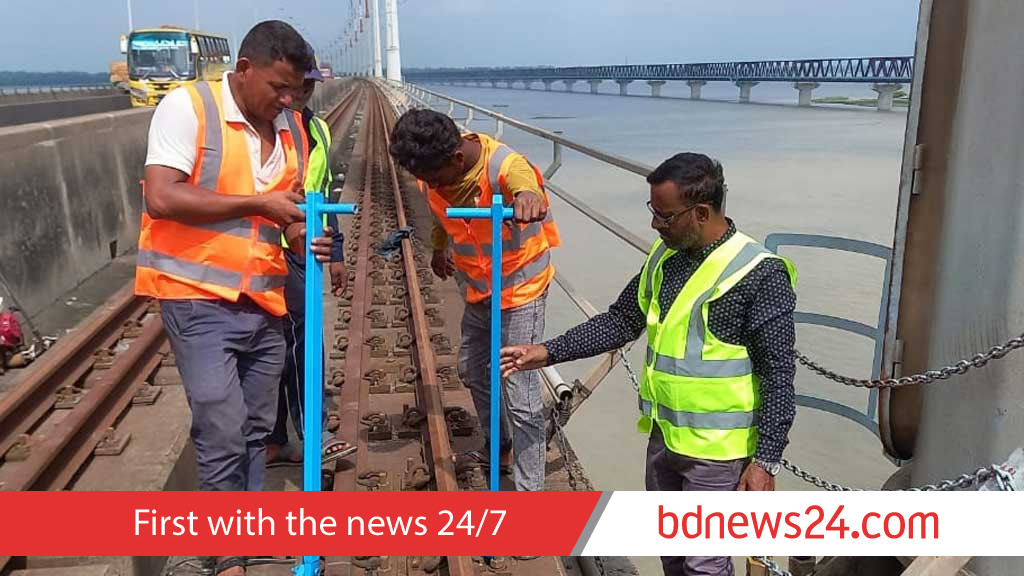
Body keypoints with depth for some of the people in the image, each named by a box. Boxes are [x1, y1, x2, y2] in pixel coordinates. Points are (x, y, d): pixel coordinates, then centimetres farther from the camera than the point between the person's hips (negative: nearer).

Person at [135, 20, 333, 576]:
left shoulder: (291, 127, 9)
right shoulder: (188, 106, -10)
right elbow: (161, 198, -20)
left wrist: (302, 236, -7)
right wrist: (260, 203, -19)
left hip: (263, 301, 6)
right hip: (198, 298, -6)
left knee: (256, 427, 15)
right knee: (223, 431, -6)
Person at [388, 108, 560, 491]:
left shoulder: (504, 165, -31)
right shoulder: (434, 168, -11)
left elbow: (524, 182, -56)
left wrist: (528, 196, -78)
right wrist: (439, 247, 17)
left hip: (520, 289, -8)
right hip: (477, 288, 8)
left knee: (520, 395, -8)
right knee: (473, 371, 23)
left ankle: (529, 492, 3)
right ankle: (500, 449, 45)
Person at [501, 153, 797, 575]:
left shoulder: (759, 275, -19)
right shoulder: (665, 255, 2)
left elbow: (778, 378, -16)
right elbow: (621, 322, 10)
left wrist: (767, 460, -17)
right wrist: (548, 352, 4)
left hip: (716, 450, -7)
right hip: (664, 435, 7)